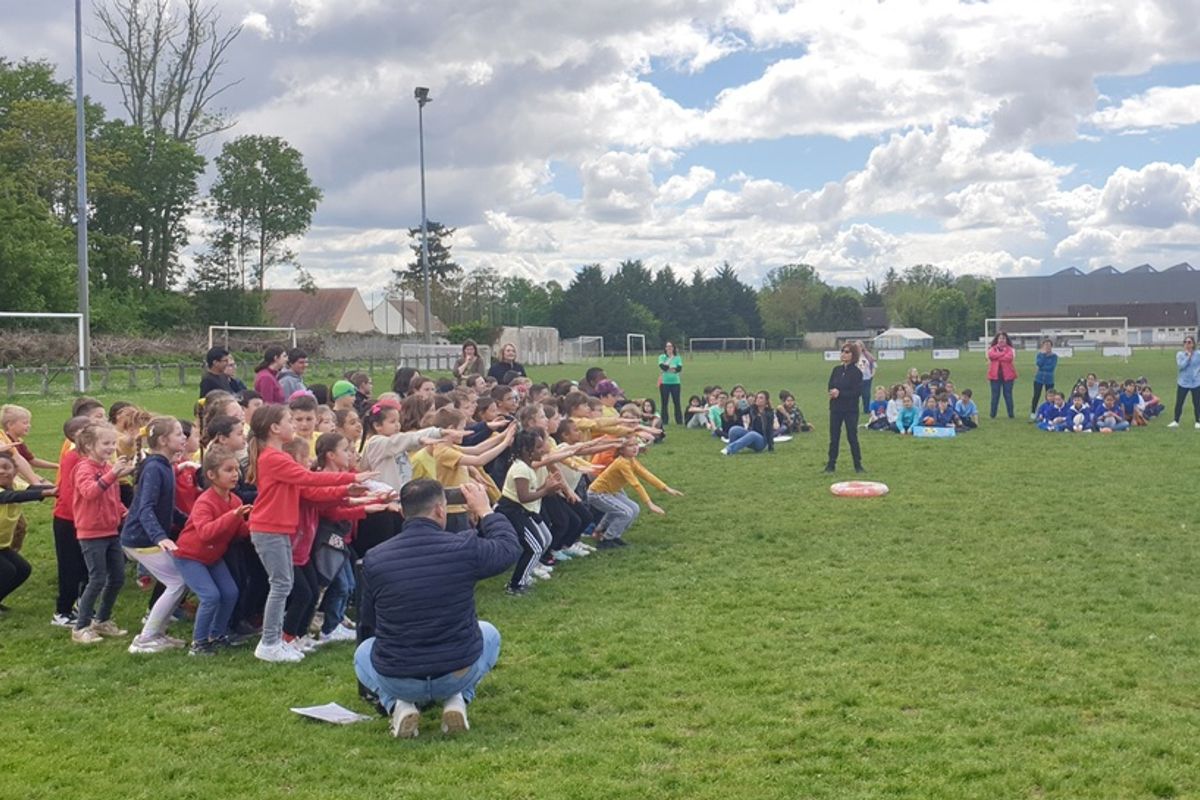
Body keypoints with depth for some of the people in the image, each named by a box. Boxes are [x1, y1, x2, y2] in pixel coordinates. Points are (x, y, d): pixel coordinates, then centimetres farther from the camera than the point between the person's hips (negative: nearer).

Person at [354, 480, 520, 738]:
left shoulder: (374, 559, -12)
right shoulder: (465, 548, -17)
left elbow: (368, 622, 5)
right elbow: (510, 547, 5)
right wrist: (485, 510, 18)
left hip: (396, 681, 1)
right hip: (458, 675, 0)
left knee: (363, 653, 34)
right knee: (489, 633, 32)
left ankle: (398, 705, 8)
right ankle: (456, 700, 10)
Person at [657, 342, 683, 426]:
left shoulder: (677, 357, 4)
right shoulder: (661, 357, 2)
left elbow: (680, 368, -10)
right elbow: (662, 367, -15)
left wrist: (667, 368, -17)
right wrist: (673, 368, -13)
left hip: (675, 382, 1)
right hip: (664, 383, -1)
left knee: (677, 402, 2)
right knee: (664, 403, 2)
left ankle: (679, 421, 8)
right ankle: (664, 422, 7)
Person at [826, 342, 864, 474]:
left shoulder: (856, 372, -7)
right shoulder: (836, 370, 7)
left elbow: (857, 392, -14)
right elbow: (830, 387, 8)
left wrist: (840, 393, -19)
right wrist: (833, 392, -15)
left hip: (851, 410, -4)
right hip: (835, 409, 4)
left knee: (852, 437, 0)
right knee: (834, 438, 7)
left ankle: (858, 465, 11)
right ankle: (831, 464, 14)